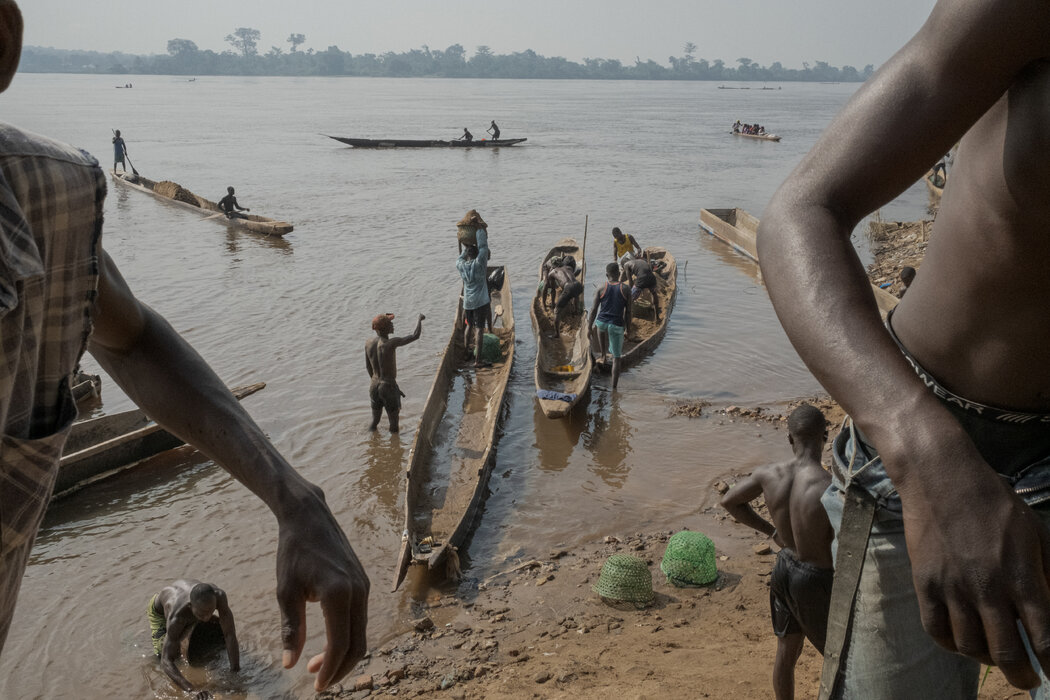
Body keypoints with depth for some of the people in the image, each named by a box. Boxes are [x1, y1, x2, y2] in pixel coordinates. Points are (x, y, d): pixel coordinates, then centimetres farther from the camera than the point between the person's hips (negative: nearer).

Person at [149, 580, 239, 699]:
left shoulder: (218, 595, -43)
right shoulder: (175, 618, -49)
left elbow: (230, 635, -36)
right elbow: (166, 662, -47)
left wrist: (235, 672, -40)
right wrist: (192, 690, -58)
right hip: (160, 609, -3)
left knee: (228, 629, 3)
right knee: (170, 655, -17)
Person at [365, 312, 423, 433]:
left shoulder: (368, 343, -3)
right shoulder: (391, 343, -24)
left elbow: (368, 367, 9)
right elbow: (415, 336, -19)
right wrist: (420, 319, -1)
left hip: (374, 386, 7)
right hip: (389, 388, -6)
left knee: (374, 420, 24)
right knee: (394, 426, 11)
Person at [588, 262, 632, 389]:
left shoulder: (601, 288, -3)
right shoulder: (625, 289, -3)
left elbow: (594, 309, -3)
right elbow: (628, 312, 0)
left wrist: (589, 327, 6)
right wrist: (628, 329, 11)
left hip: (602, 322, 1)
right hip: (617, 326, -1)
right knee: (616, 358, 7)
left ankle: (603, 355, 40)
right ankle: (614, 388, 6)